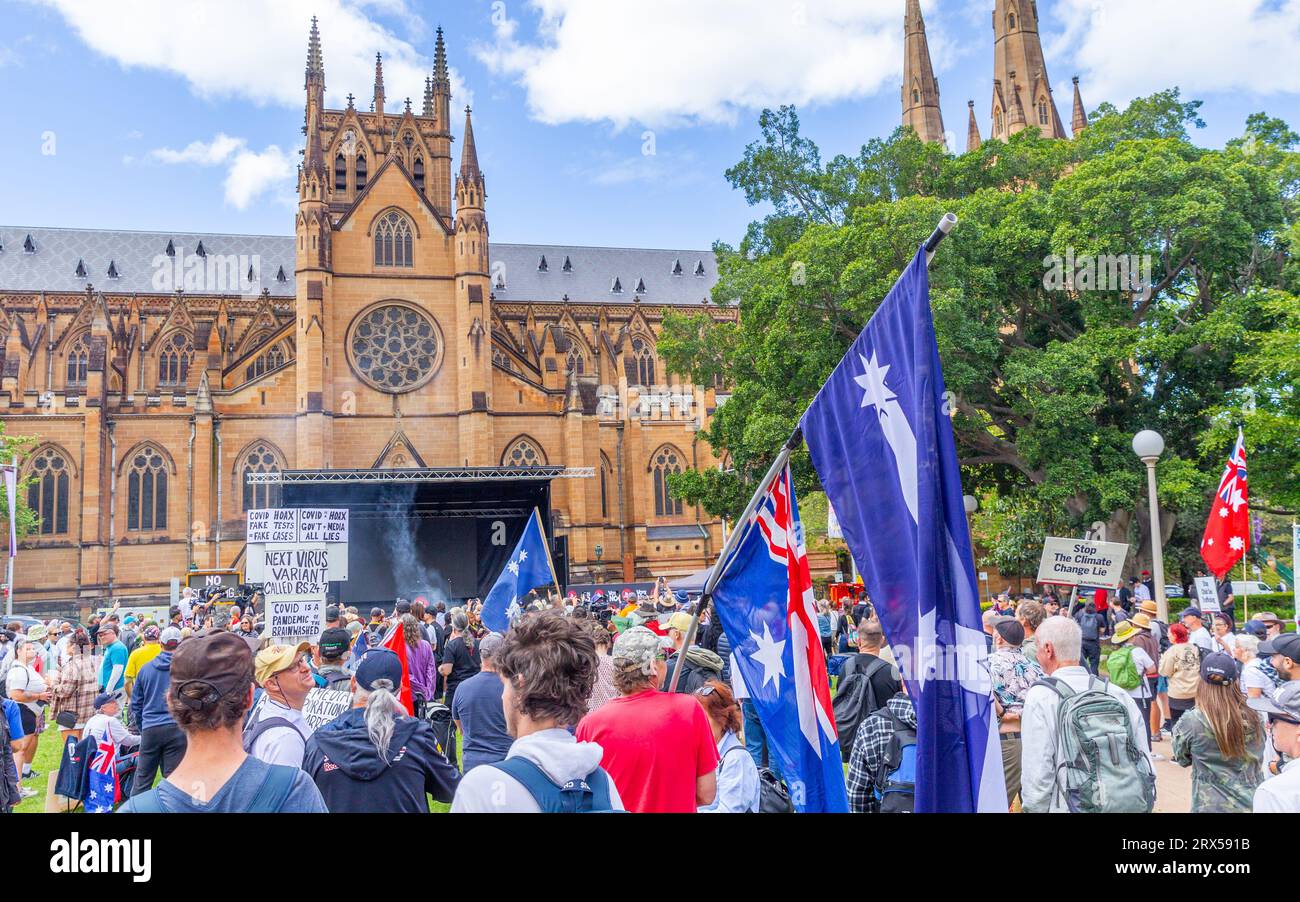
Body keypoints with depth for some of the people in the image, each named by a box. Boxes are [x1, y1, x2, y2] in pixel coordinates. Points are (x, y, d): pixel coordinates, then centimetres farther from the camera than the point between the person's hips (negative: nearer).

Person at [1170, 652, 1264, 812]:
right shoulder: (1253, 718, -9)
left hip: (1212, 806, -3)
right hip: (1252, 803, 3)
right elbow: (1258, 759, 7)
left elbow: (1182, 759, -1)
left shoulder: (1190, 722, -19)